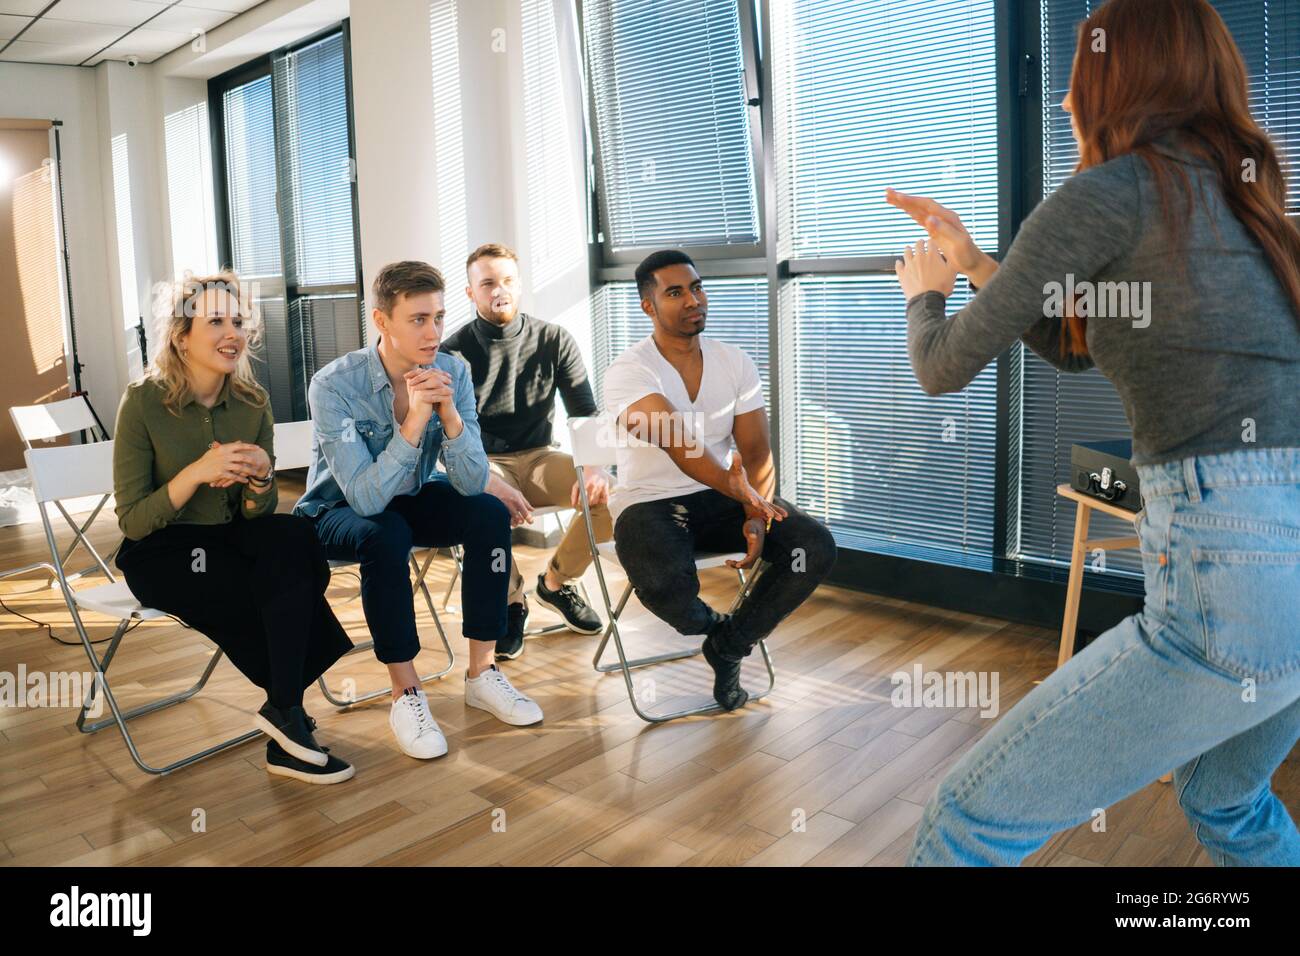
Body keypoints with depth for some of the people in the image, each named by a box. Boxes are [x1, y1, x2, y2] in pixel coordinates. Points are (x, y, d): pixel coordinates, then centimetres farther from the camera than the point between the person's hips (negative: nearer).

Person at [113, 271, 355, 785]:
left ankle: (284, 713, -20)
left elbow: (257, 514, 1)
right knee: (294, 583, -26)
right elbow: (132, 522, -13)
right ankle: (289, 713, -3)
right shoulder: (144, 402, -13)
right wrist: (199, 471, -28)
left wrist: (260, 474, -22)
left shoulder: (252, 401, -2)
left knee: (296, 536, -29)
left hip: (231, 542, 4)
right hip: (162, 555, -4)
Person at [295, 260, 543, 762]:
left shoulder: (452, 373, -15)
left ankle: (482, 673, -10)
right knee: (386, 535, -35)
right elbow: (366, 498, -34)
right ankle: (405, 692, -20)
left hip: (414, 498, 4)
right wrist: (414, 421, -41)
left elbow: (471, 484, -20)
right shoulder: (333, 385, -26)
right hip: (338, 512, -4)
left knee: (491, 513, -21)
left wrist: (449, 415, -36)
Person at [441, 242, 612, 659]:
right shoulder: (454, 353, -5)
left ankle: (555, 582, 3)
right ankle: (510, 601, -7)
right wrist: (493, 484, -32)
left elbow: (587, 415, -1)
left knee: (610, 494, -24)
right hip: (483, 464, -2)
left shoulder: (554, 341, 1)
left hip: (538, 457, 3)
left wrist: (595, 465, -24)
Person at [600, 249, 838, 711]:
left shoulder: (735, 362, 2)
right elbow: (678, 443, -30)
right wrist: (737, 489, -46)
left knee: (816, 548, -17)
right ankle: (712, 624, 3)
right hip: (650, 502, -4)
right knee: (667, 587, -37)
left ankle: (729, 645, 4)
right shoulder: (628, 372, -14)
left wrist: (756, 514, -21)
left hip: (720, 499, 5)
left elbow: (756, 450, -3)